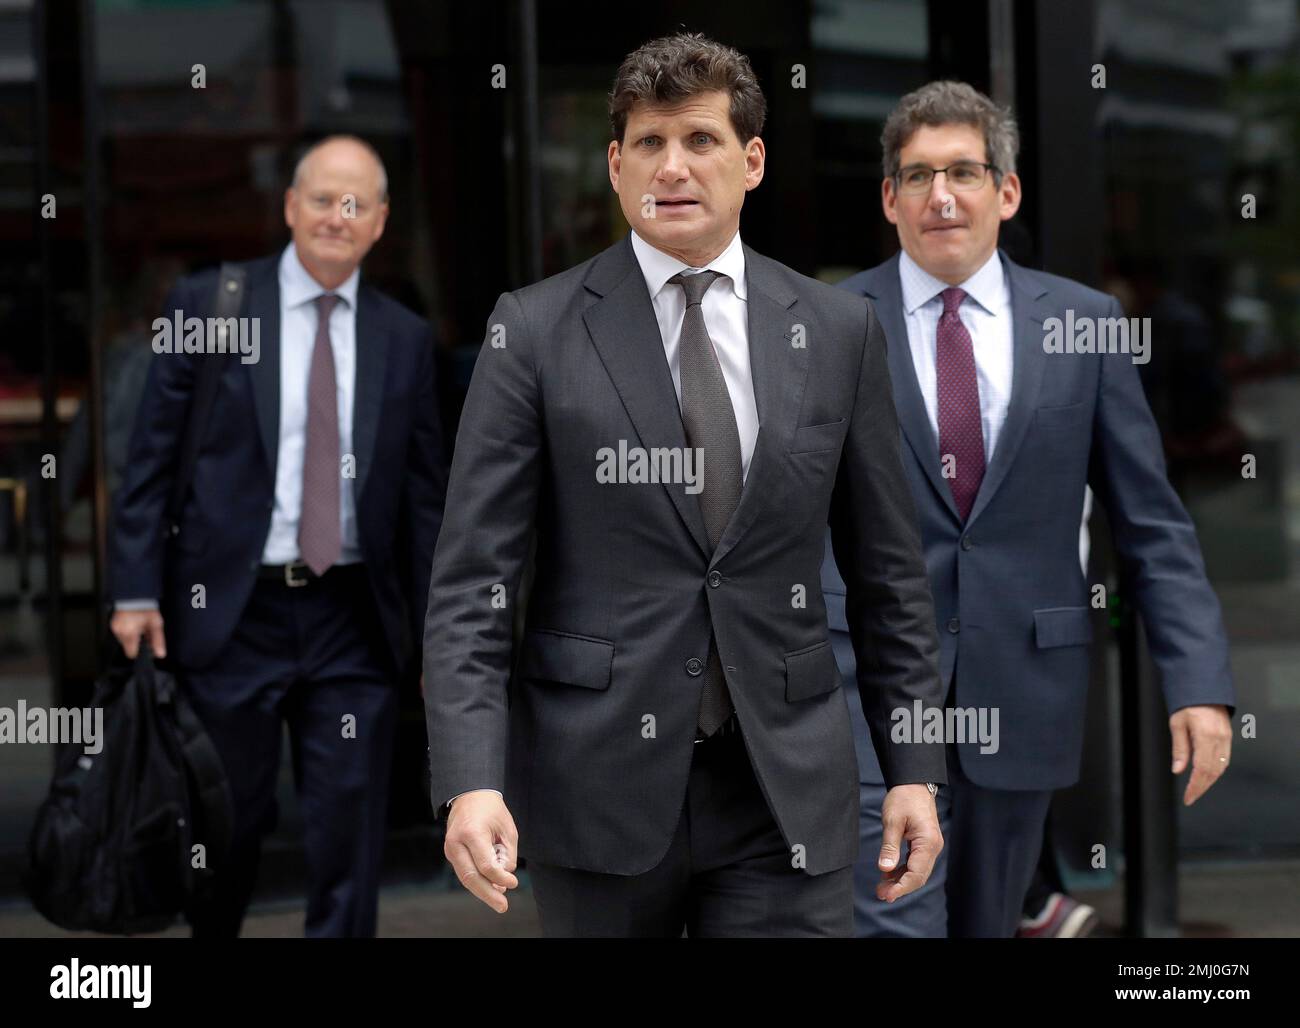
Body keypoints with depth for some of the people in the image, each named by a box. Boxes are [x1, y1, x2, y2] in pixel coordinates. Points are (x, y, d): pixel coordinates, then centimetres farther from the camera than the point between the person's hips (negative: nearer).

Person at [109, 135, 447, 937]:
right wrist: (137, 589, -6)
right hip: (233, 610, -2)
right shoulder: (208, 304, 1)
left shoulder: (406, 339, 8)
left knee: (350, 839, 2)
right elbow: (153, 456, 0)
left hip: (355, 621, 2)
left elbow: (426, 490, 9)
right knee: (229, 828, 8)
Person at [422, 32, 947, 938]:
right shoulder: (535, 332, -1)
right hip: (598, 785, -1)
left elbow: (887, 568, 10)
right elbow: (473, 580, -5)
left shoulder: (839, 331, 6)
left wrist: (914, 768, 5)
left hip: (786, 787, 1)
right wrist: (471, 780, -15)